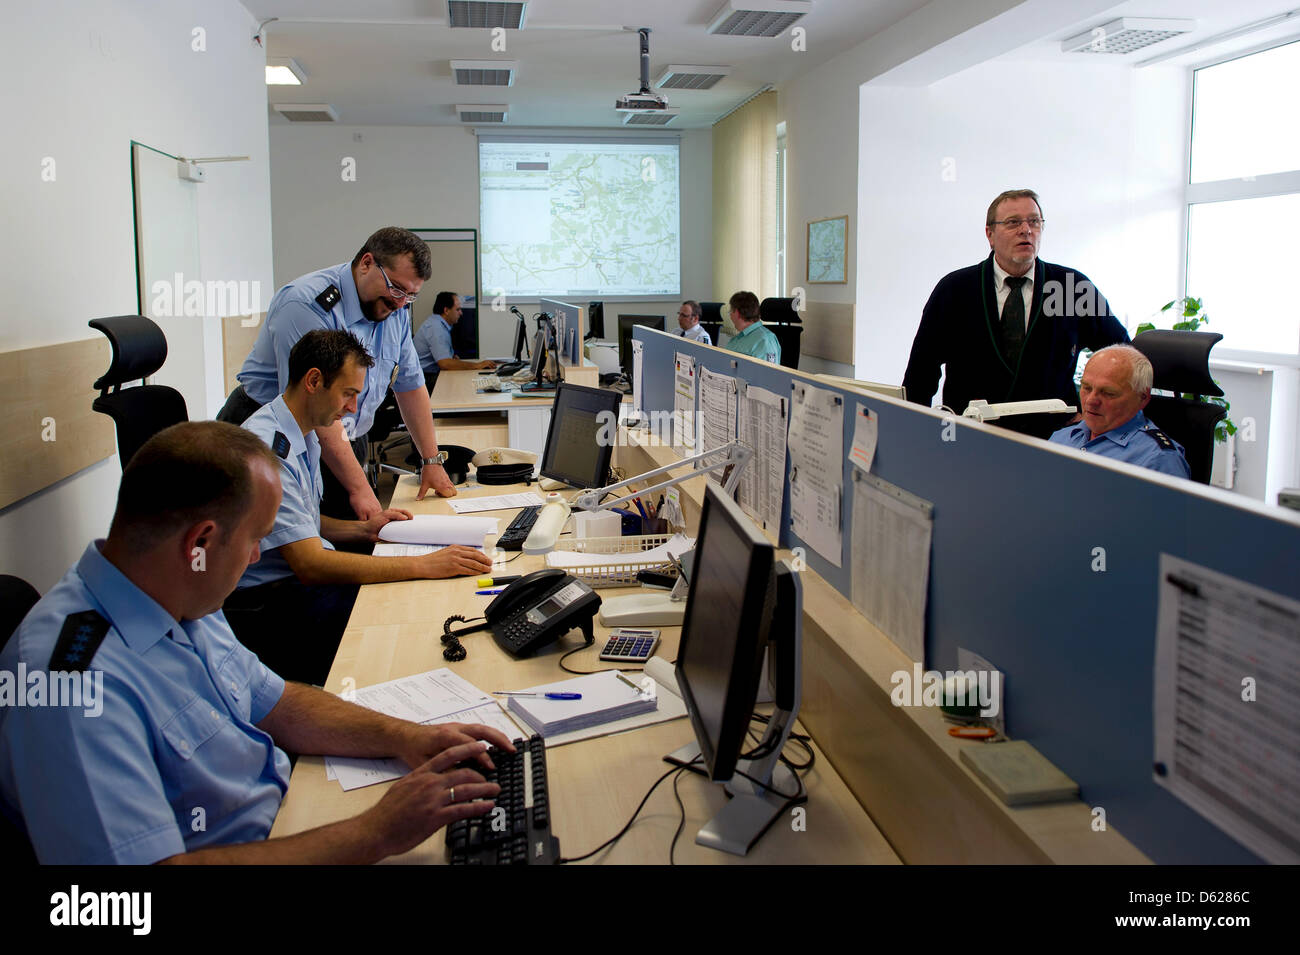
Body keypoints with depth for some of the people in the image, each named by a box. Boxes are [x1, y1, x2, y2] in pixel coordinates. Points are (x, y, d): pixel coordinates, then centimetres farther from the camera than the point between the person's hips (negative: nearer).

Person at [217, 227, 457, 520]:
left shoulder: (395, 309, 4)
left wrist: (432, 461, 8)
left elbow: (410, 384, 12)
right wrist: (359, 488, -30)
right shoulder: (308, 305, -22)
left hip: (346, 443, 7)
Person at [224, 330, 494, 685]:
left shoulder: (304, 436, 11)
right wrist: (424, 566, -30)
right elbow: (310, 564, -29)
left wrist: (364, 529, 6)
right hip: (265, 605, -9)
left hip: (301, 578, 9)